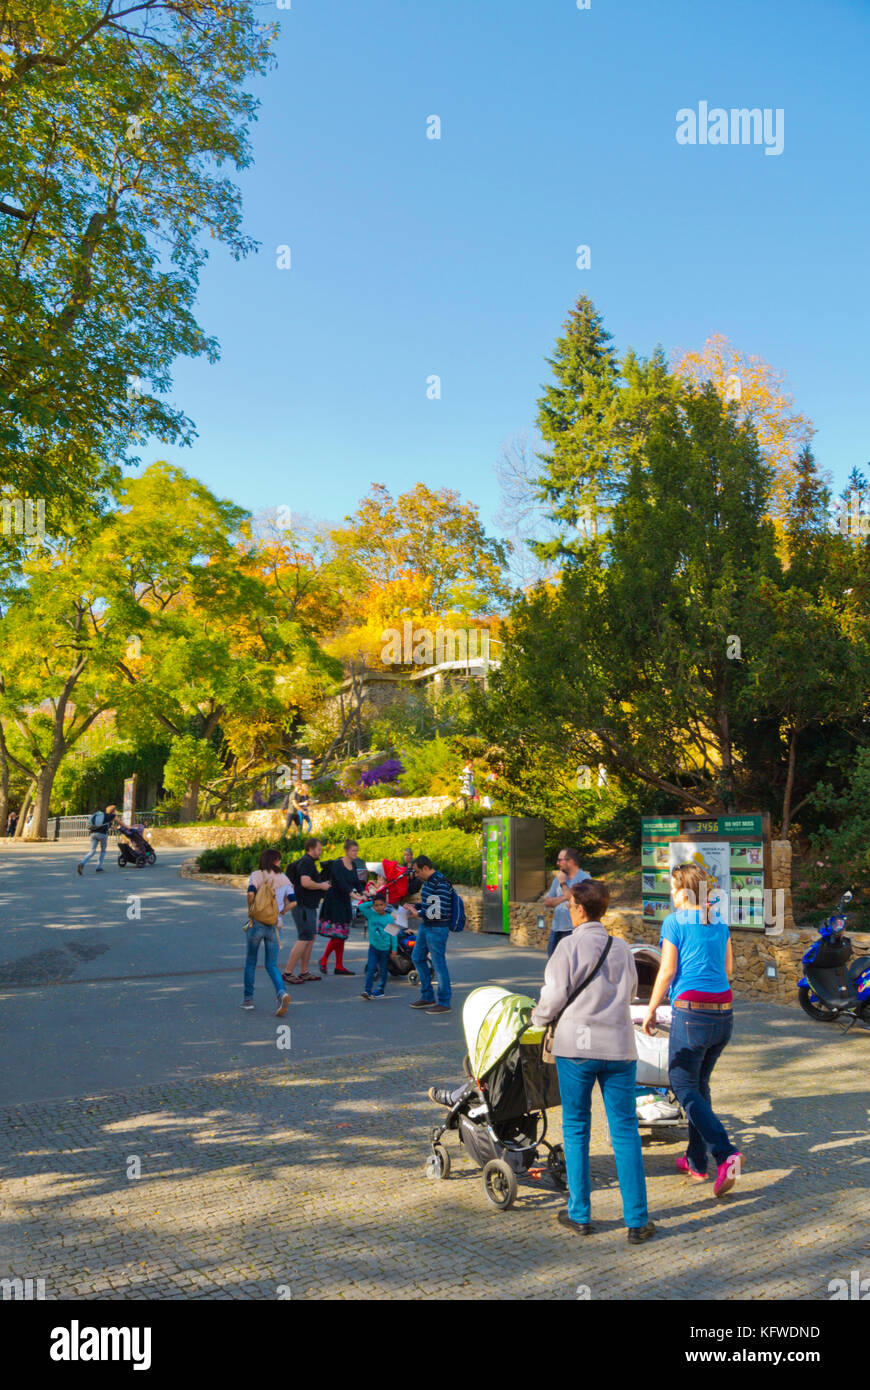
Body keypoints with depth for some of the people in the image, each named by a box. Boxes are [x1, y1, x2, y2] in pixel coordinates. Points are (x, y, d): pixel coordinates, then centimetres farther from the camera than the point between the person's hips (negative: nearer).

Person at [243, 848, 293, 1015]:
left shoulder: (256, 875, -1)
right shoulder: (284, 879, 6)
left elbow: (251, 893, -19)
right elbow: (294, 901, -1)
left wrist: (250, 911, -5)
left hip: (256, 924, -2)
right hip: (275, 926, 2)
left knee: (250, 962, 15)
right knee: (272, 965, 7)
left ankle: (248, 998, 19)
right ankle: (281, 993, -18)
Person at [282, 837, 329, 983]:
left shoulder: (309, 862, 20)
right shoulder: (306, 862, -14)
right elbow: (305, 883, -26)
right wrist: (321, 886, -14)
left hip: (309, 906, 11)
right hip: (303, 906, -11)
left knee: (310, 938, 13)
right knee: (305, 938, -11)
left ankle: (304, 972, 18)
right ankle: (288, 973, -8)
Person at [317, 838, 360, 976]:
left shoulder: (353, 865, 10)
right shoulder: (337, 864, -14)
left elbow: (356, 883, 9)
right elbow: (341, 882, -25)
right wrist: (351, 892, -37)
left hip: (345, 903, 8)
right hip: (334, 902, -8)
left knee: (342, 935, 7)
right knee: (336, 935, -11)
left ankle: (339, 966, 11)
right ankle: (323, 960, 8)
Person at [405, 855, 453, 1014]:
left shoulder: (441, 884, -20)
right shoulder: (428, 882, 11)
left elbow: (439, 911, -25)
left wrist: (418, 913, -15)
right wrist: (413, 907, 8)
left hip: (437, 929, -11)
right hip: (425, 926, 11)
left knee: (439, 964, -3)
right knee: (417, 958, 17)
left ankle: (444, 1003, 6)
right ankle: (427, 997, 28)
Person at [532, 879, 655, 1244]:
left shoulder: (570, 945, -6)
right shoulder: (622, 948, 7)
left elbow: (554, 995, -6)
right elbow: (630, 992, 16)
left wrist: (538, 1018, 14)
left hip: (577, 1044, -3)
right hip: (619, 1046, 3)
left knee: (576, 1128, 10)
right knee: (625, 1131, 7)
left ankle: (579, 1214, 16)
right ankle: (637, 1220, 7)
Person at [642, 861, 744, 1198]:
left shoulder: (675, 922, -7)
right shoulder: (719, 922, 11)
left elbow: (667, 971, -8)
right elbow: (728, 968, 17)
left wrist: (651, 1010, 1)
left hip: (691, 1011, -7)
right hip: (724, 1010, 7)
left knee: (684, 1085, -1)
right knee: (700, 1084, 17)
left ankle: (726, 1154, -16)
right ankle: (696, 1161, 21)